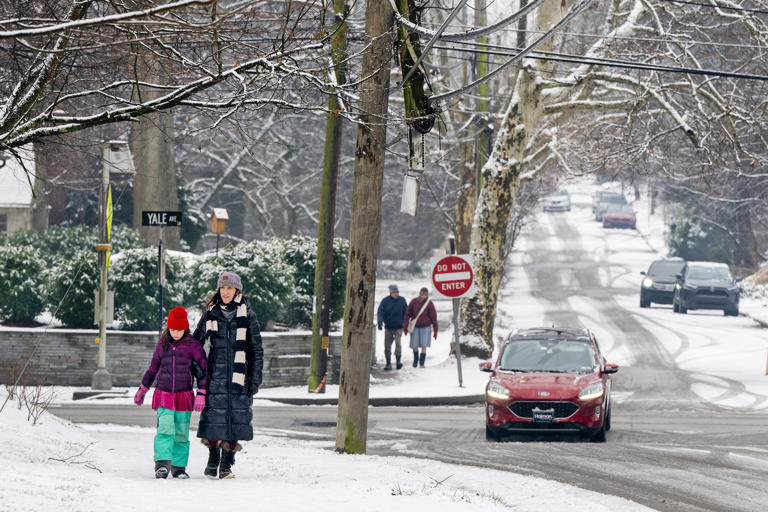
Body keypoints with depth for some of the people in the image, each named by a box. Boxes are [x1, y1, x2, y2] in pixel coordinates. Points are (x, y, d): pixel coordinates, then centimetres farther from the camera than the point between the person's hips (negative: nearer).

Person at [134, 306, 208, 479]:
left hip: (184, 396, -1)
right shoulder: (162, 345, 7)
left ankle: (179, 467, 14)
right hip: (163, 394, 1)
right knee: (165, 430, -15)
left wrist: (201, 394, -6)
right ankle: (162, 465, -20)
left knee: (181, 433, 4)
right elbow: (153, 369, 20)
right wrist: (142, 390, 25)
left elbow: (202, 370, 1)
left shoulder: (193, 345, -1)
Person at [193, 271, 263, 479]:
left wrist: (255, 379, 1)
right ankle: (212, 462, 16)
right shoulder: (210, 314, 7)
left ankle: (226, 466, 7)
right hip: (215, 375, 1)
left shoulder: (247, 315, 3)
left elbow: (256, 350, 5)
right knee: (214, 416, -1)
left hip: (238, 375, -1)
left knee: (235, 418, -2)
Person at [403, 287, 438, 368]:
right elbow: (408, 313, 2)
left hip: (425, 327, -1)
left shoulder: (429, 304, -8)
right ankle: (415, 359, 28)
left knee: (424, 345, -8)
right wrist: (405, 325, -3)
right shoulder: (414, 301, -5)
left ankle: (422, 363, 0)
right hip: (415, 327, 1)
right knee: (414, 346, 3)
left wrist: (435, 330, -3)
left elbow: (433, 317, -4)